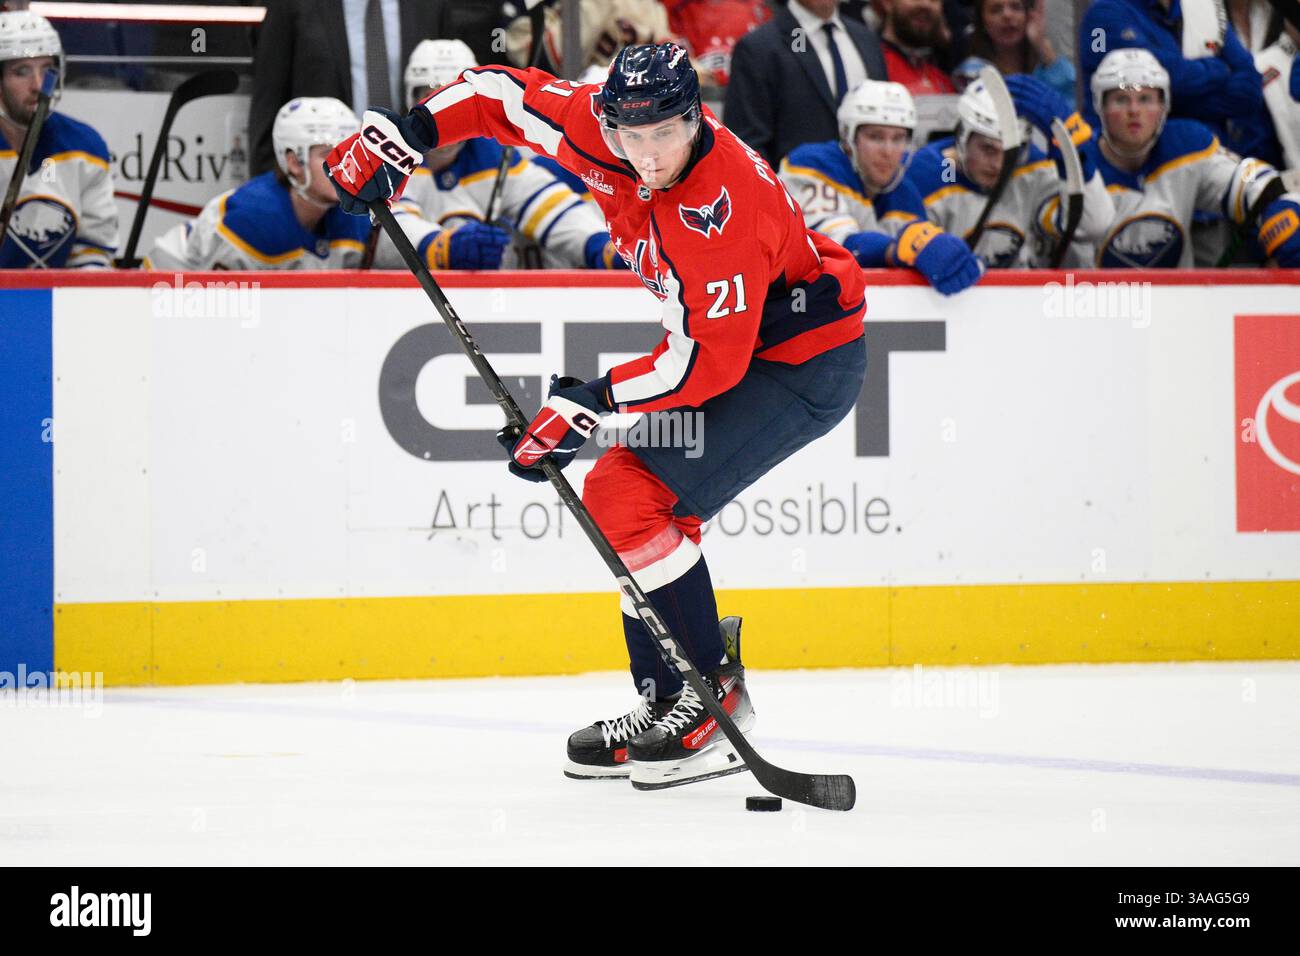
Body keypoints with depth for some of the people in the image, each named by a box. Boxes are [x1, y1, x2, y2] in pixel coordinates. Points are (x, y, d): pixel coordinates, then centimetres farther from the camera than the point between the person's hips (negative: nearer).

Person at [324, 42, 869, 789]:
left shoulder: (722, 208, -33)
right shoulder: (602, 129, -10)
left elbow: (710, 361, -30)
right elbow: (504, 95, 4)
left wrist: (594, 401, -26)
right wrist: (403, 133, -5)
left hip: (809, 363, -9)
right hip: (735, 342, 9)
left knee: (634, 499, -17)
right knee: (616, 493, 7)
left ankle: (715, 702, -13)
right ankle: (666, 705, 12)